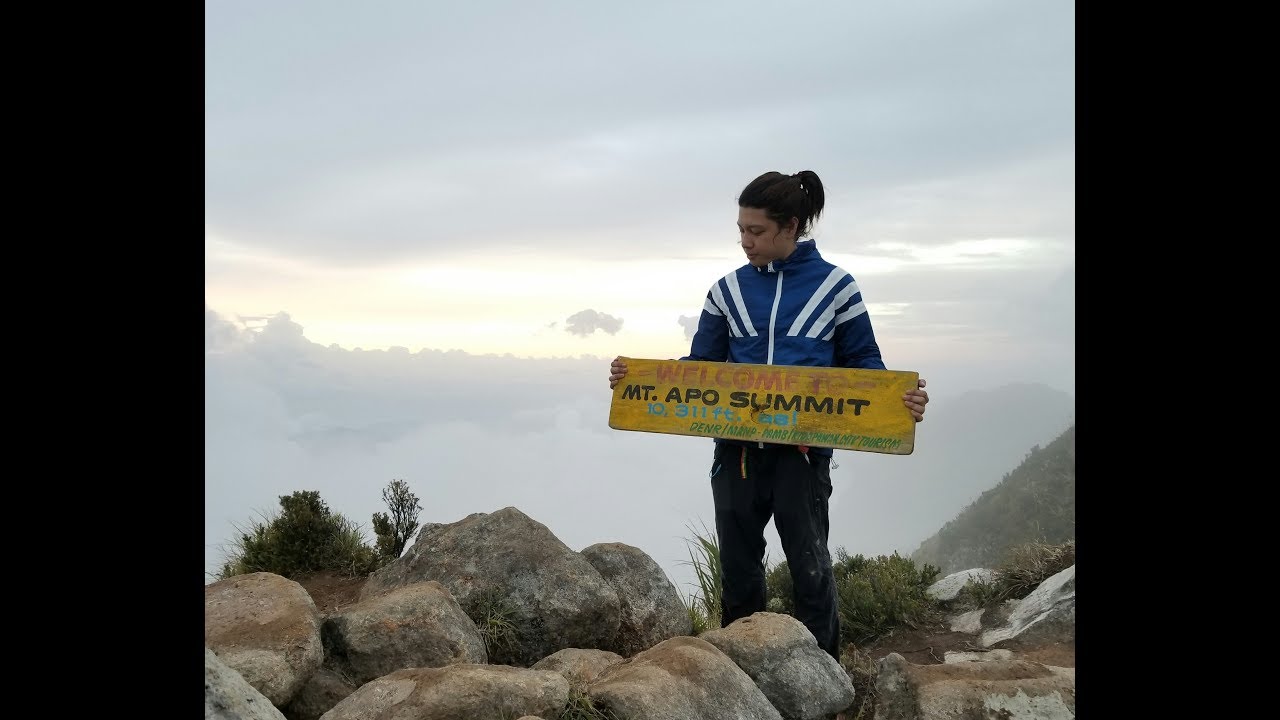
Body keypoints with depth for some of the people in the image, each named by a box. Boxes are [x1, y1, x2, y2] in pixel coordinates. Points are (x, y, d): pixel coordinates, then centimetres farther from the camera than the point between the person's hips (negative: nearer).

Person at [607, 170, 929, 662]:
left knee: (809, 565, 1)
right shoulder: (728, 290, 8)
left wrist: (901, 401, -16)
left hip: (803, 449, -3)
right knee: (738, 566, 11)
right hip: (736, 448, 3)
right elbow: (699, 366, 10)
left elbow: (865, 366, 4)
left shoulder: (835, 286, 0)